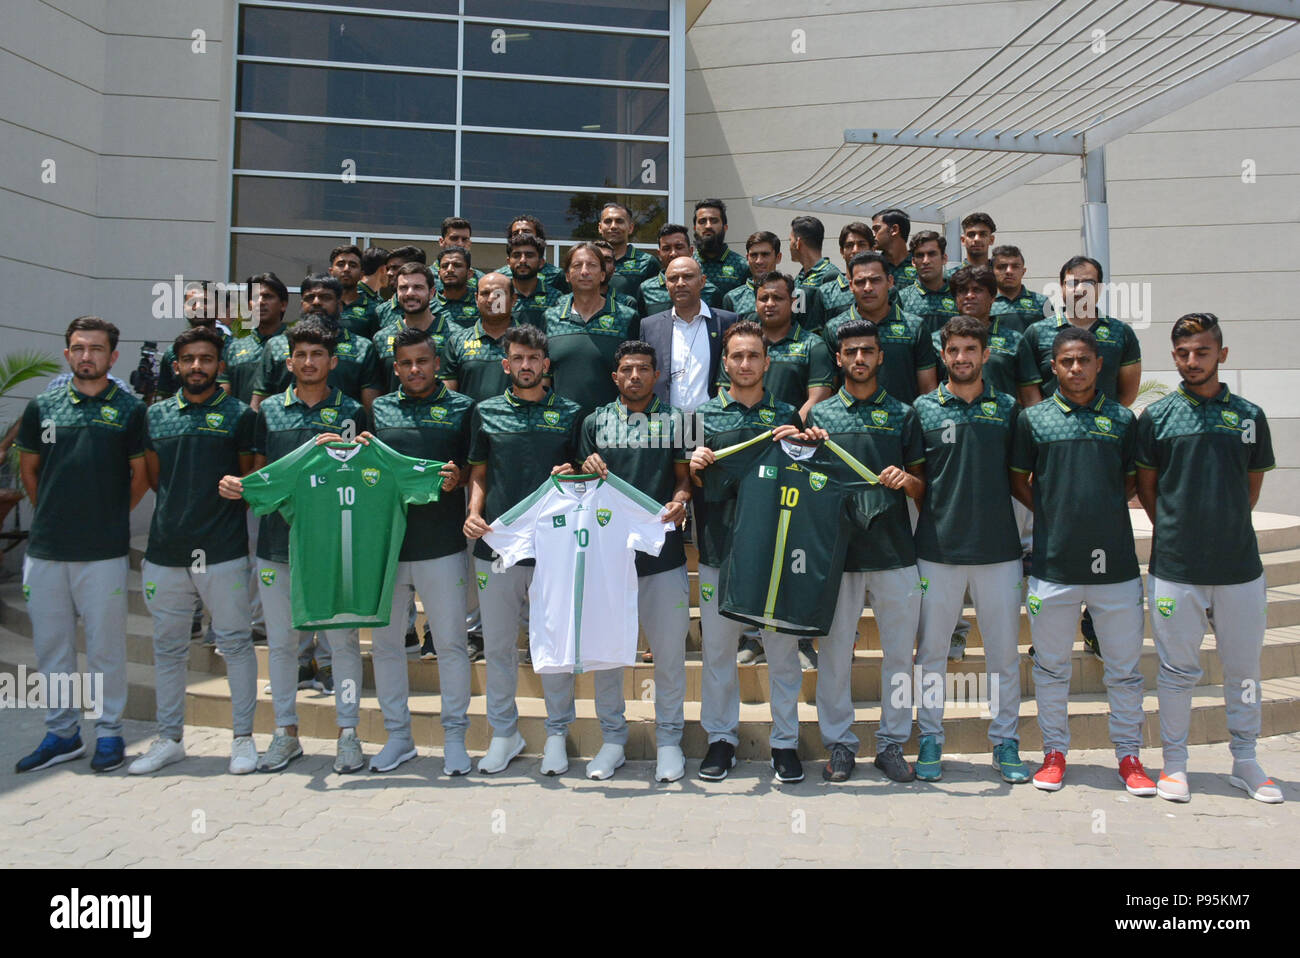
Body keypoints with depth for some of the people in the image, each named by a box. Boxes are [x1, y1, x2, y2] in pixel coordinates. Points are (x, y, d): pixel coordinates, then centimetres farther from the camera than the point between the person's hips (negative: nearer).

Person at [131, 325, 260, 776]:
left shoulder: (239, 414, 2)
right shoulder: (157, 414, 12)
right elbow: (153, 477, 19)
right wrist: (179, 510, 10)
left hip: (223, 552, -4)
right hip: (165, 551, 4)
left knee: (236, 644, 2)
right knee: (168, 648, 12)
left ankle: (243, 737, 14)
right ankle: (169, 739, 25)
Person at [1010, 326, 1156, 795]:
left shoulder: (1121, 418, 7)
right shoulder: (1033, 418, 3)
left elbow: (1132, 480, 15)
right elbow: (1018, 482, 10)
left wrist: (1104, 511, 4)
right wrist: (1053, 514, 2)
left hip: (1115, 561, 1)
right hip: (1053, 562, -1)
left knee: (1125, 667, 9)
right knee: (1051, 666, 9)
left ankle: (1129, 755, 23)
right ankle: (1054, 751, 23)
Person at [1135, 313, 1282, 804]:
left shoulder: (1249, 415, 5)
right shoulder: (1156, 416, 0)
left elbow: (1253, 483, 14)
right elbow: (1145, 485, 6)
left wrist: (1226, 527, 9)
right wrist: (1175, 530, 5)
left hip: (1240, 565, 2)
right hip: (1174, 566, -2)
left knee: (1243, 668, 12)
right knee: (1177, 668, 7)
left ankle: (1245, 761, 28)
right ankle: (1174, 763, 18)